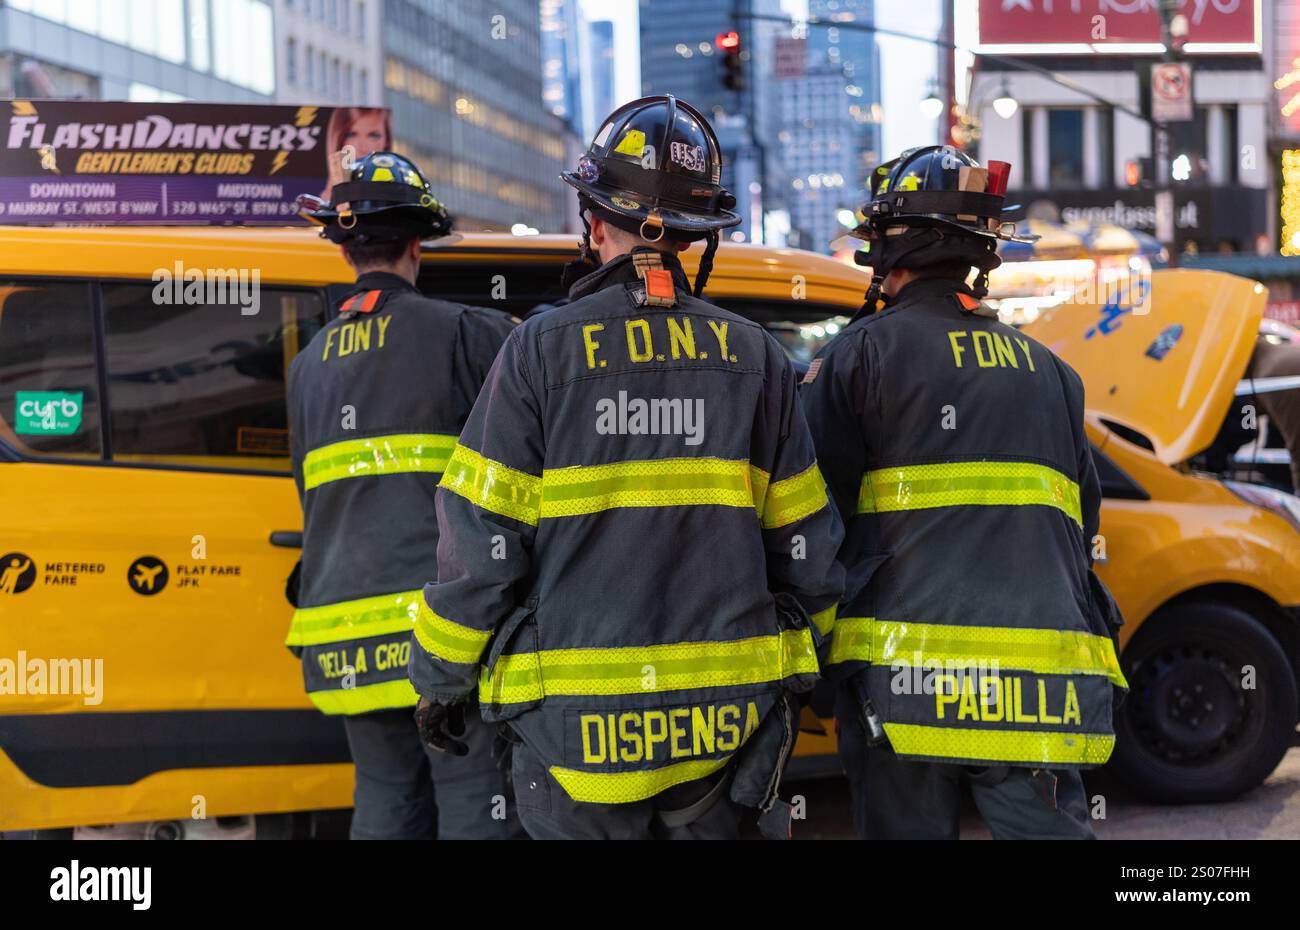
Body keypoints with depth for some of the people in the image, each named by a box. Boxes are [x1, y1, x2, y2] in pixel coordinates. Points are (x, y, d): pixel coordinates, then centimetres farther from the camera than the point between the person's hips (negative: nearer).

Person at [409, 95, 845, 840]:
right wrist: (798, 666, 22)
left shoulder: (541, 351, -6)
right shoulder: (754, 358, 3)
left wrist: (442, 680, 5)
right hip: (724, 722, 2)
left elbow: (481, 541, -7)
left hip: (580, 726, -2)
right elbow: (804, 549, 5)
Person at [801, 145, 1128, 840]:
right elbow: (1082, 520, 21)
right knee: (1048, 826, 6)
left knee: (908, 827, 4)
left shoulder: (866, 349, -1)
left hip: (909, 674, -4)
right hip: (1042, 676, 4)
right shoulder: (1049, 370, 17)